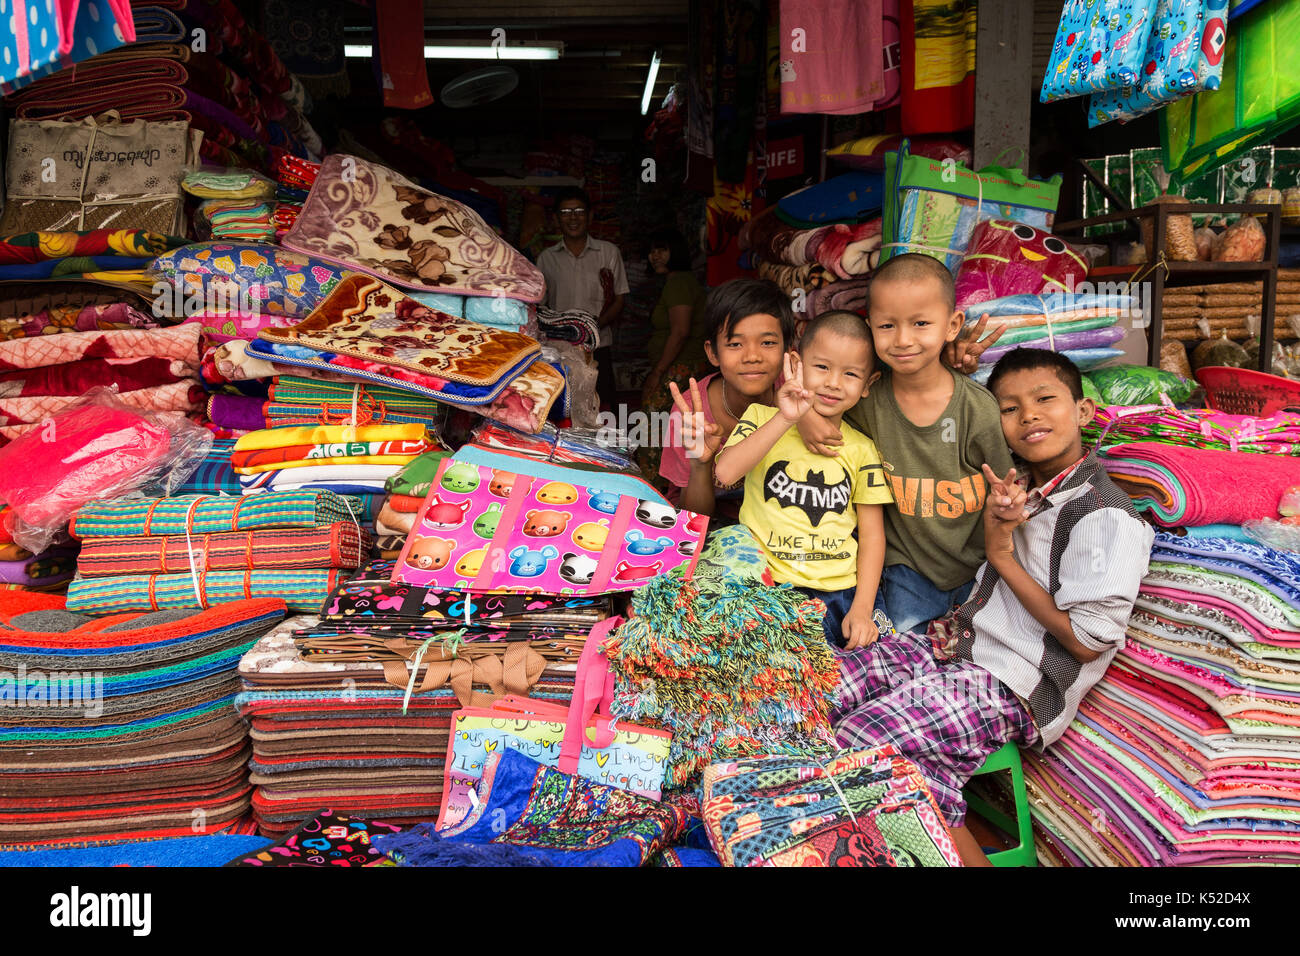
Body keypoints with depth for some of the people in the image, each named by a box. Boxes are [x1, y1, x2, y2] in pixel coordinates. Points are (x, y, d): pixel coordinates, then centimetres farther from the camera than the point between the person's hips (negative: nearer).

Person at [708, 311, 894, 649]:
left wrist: (862, 609, -3)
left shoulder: (861, 450, 8)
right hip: (764, 583, -1)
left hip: (835, 591, 2)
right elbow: (725, 473, -13)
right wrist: (785, 419, -19)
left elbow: (872, 535, 8)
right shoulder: (762, 418, 6)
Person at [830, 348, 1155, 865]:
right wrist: (997, 514, -2)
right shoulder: (1020, 487, 14)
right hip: (952, 643, 9)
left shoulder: (1105, 516, -12)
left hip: (1012, 684, -9)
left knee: (857, 743, -22)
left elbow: (1086, 642, -15)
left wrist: (1002, 555, -10)